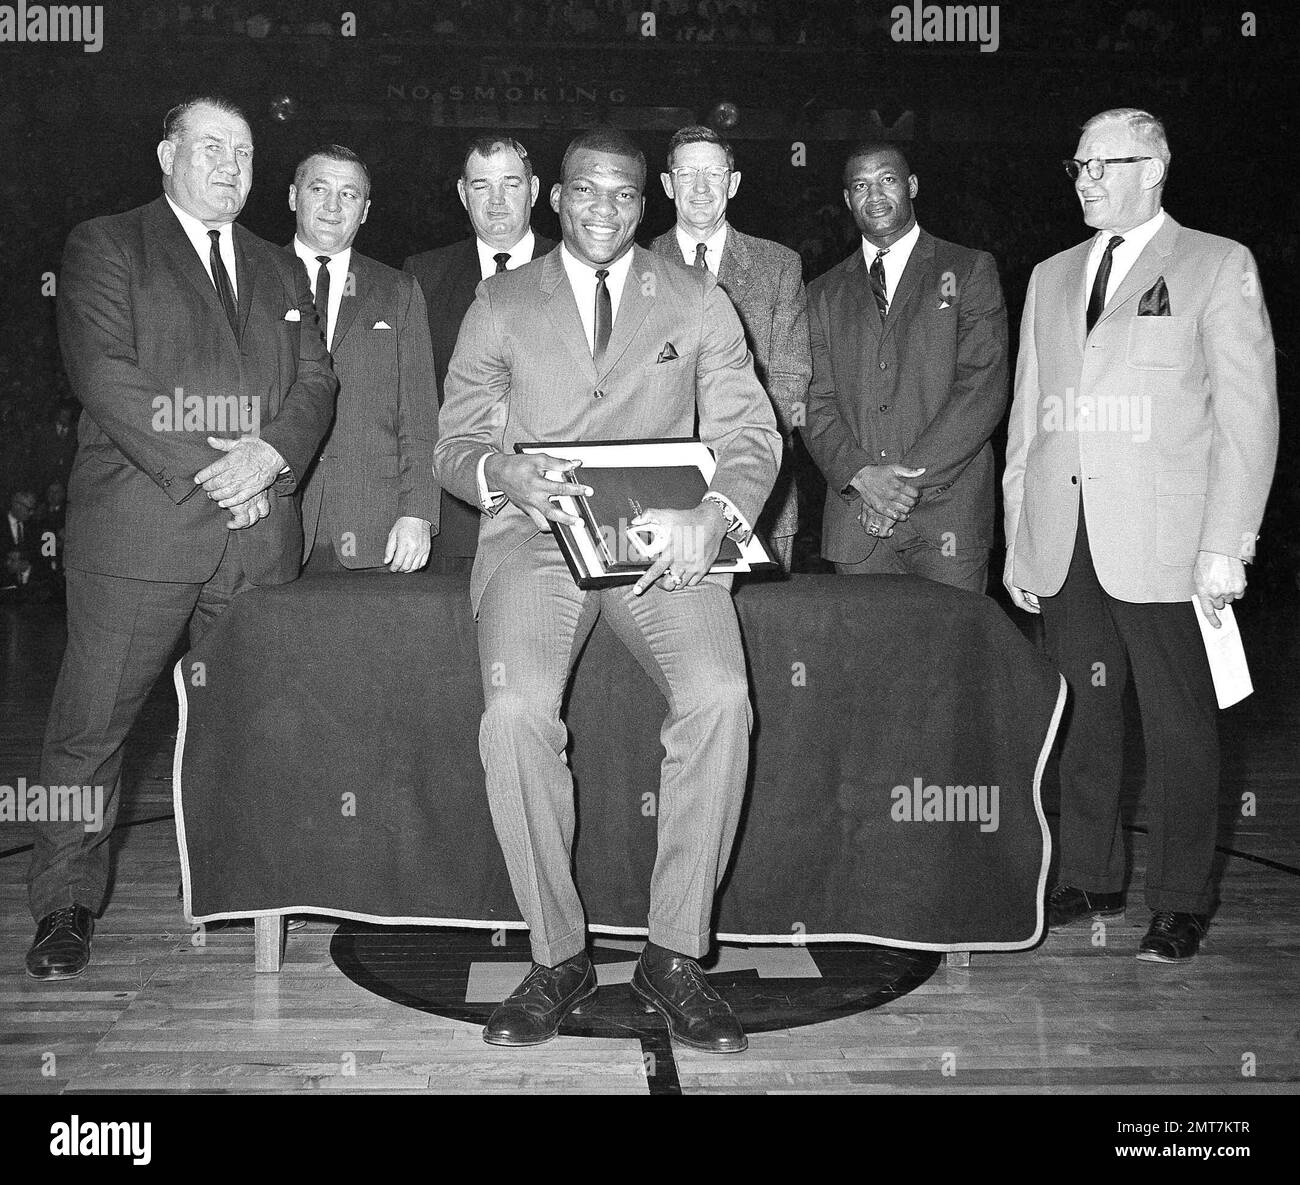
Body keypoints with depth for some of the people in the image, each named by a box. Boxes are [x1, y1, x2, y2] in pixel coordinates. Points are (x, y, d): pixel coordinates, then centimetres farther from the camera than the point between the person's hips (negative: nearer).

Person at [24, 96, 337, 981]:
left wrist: (270, 455, -9)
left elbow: (316, 382, 11)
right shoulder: (104, 246, 7)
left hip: (260, 537, 4)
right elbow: (104, 375, -7)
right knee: (92, 725, 0)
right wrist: (202, 468, -14)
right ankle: (67, 905, 13)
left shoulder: (280, 271, 22)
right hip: (137, 527, -3)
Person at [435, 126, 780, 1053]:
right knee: (516, 713, -28)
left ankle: (675, 955, -11)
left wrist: (713, 514, -19)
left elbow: (749, 435, 4)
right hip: (535, 534, 0)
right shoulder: (500, 304, 14)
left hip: (662, 540, 0)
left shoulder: (699, 302, 13)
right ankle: (558, 957, -8)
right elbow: (455, 442, 10)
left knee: (720, 699, -28)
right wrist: (499, 471, -16)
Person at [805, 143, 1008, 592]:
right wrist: (861, 474, -12)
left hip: (948, 518, -2)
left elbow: (983, 387, -5)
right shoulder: (824, 293, 15)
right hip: (855, 521, 2)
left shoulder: (970, 270, 6)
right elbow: (816, 404, 6)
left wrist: (910, 476, -14)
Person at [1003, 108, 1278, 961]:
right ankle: (1091, 880, 22)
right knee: (1082, 719, 9)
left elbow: (1249, 415, -2)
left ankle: (1181, 904, 14)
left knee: (1179, 727, 2)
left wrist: (1226, 547, -10)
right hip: (1063, 545, 4)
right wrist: (1019, 539, 10)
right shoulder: (1052, 277, 18)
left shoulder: (1219, 267, 4)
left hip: (1165, 545, -4)